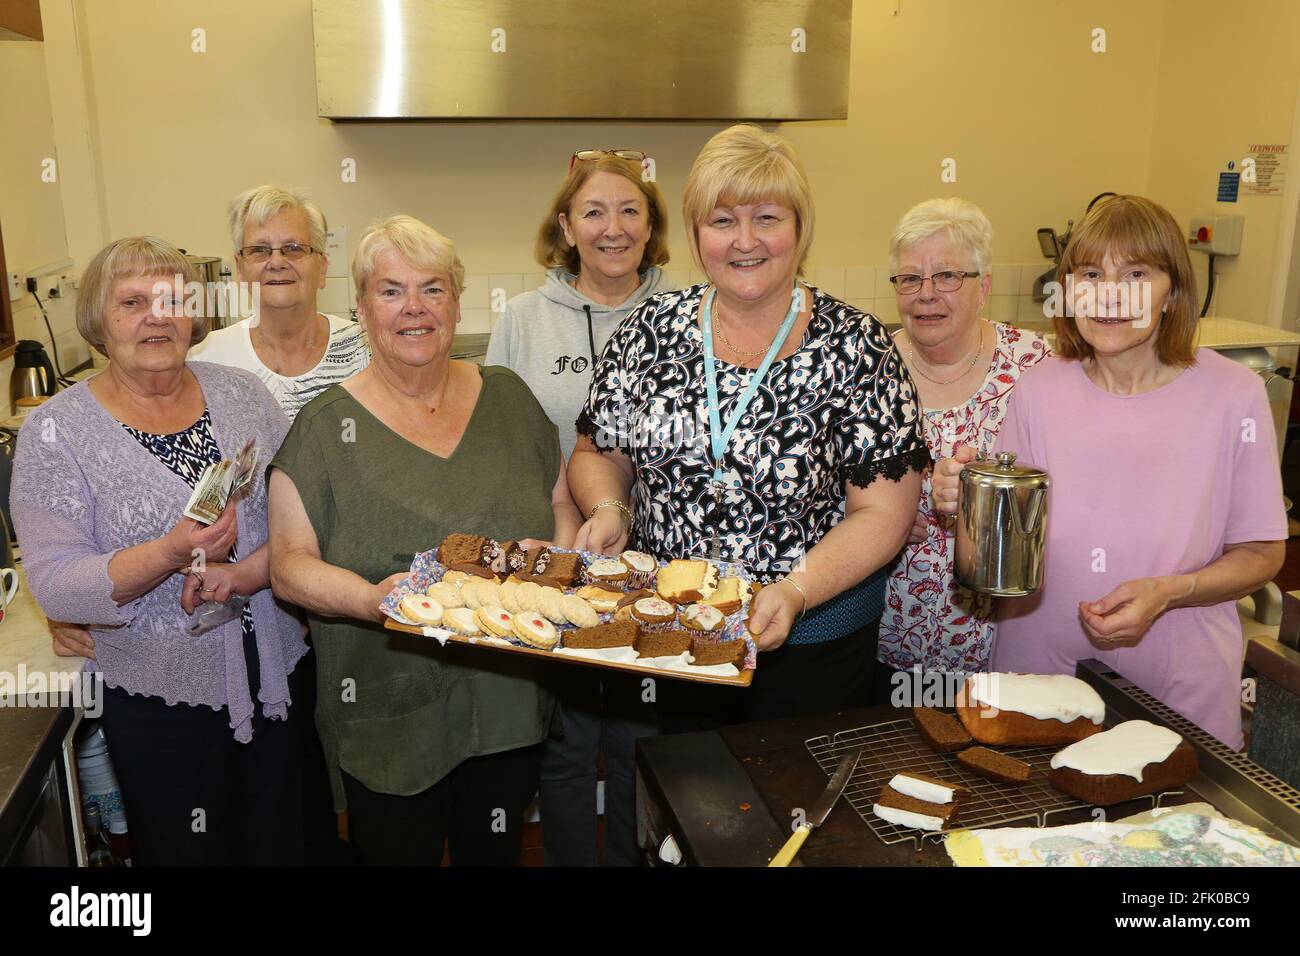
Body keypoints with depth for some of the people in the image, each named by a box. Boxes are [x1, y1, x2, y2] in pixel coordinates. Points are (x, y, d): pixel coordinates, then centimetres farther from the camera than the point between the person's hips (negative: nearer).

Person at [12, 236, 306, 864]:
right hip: (158, 703, -3)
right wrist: (172, 553, -29)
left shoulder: (242, 393, 0)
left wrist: (249, 572, -20)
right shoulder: (55, 431, -9)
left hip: (279, 676, 3)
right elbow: (55, 587, -15)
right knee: (185, 853, 15)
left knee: (281, 843, 19)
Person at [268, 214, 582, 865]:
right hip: (389, 726, -3)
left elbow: (563, 504, 10)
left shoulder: (507, 396, 3)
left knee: (495, 853, 20)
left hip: (510, 707, 3)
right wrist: (371, 599, -27)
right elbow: (289, 563, -8)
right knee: (398, 852, 14)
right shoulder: (326, 427, -6)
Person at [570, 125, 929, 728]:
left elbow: (883, 512, -12)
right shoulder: (651, 332, -3)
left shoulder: (855, 348, -11)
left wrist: (796, 590, -25)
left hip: (810, 645, -2)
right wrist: (607, 509, -14)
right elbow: (598, 453, 7)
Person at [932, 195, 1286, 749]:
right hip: (1038, 663, 2)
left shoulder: (1233, 394, -10)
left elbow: (1262, 553, -3)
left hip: (1175, 684, -1)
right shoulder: (1039, 388, -5)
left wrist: (1167, 592, -20)